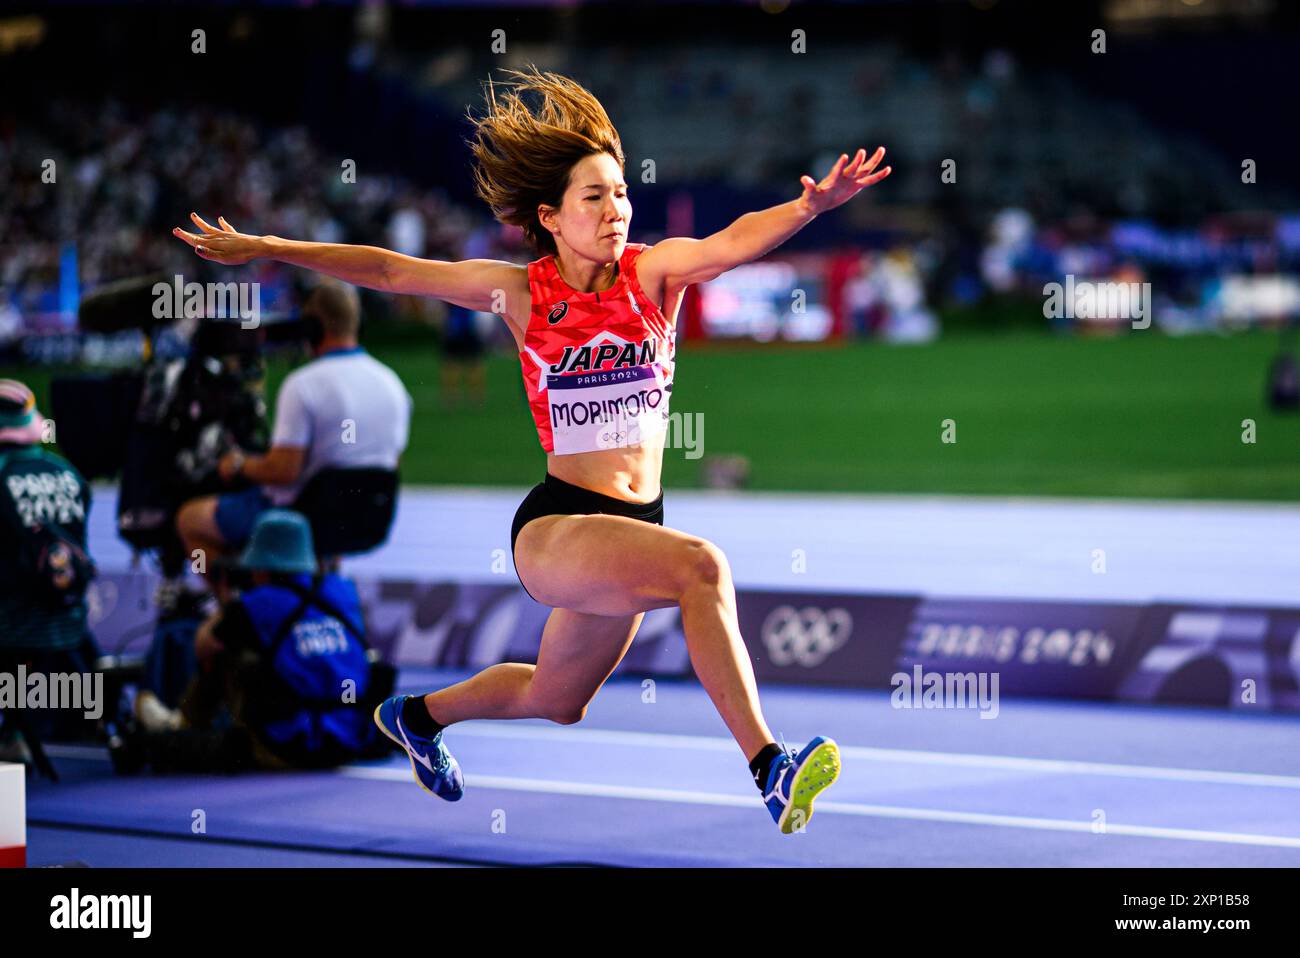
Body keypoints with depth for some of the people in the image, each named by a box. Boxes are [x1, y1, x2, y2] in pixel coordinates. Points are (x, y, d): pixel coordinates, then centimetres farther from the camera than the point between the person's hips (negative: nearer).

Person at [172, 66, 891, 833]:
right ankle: (769, 768, -34)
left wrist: (810, 207, -45)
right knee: (700, 566, -32)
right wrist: (265, 249, 6)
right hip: (554, 530, -4)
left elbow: (734, 243, -25)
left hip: (634, 527, 4)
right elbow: (389, 271, 3)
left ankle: (418, 714, 53)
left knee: (557, 700, 24)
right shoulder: (521, 292, -6)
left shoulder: (655, 271, -4)